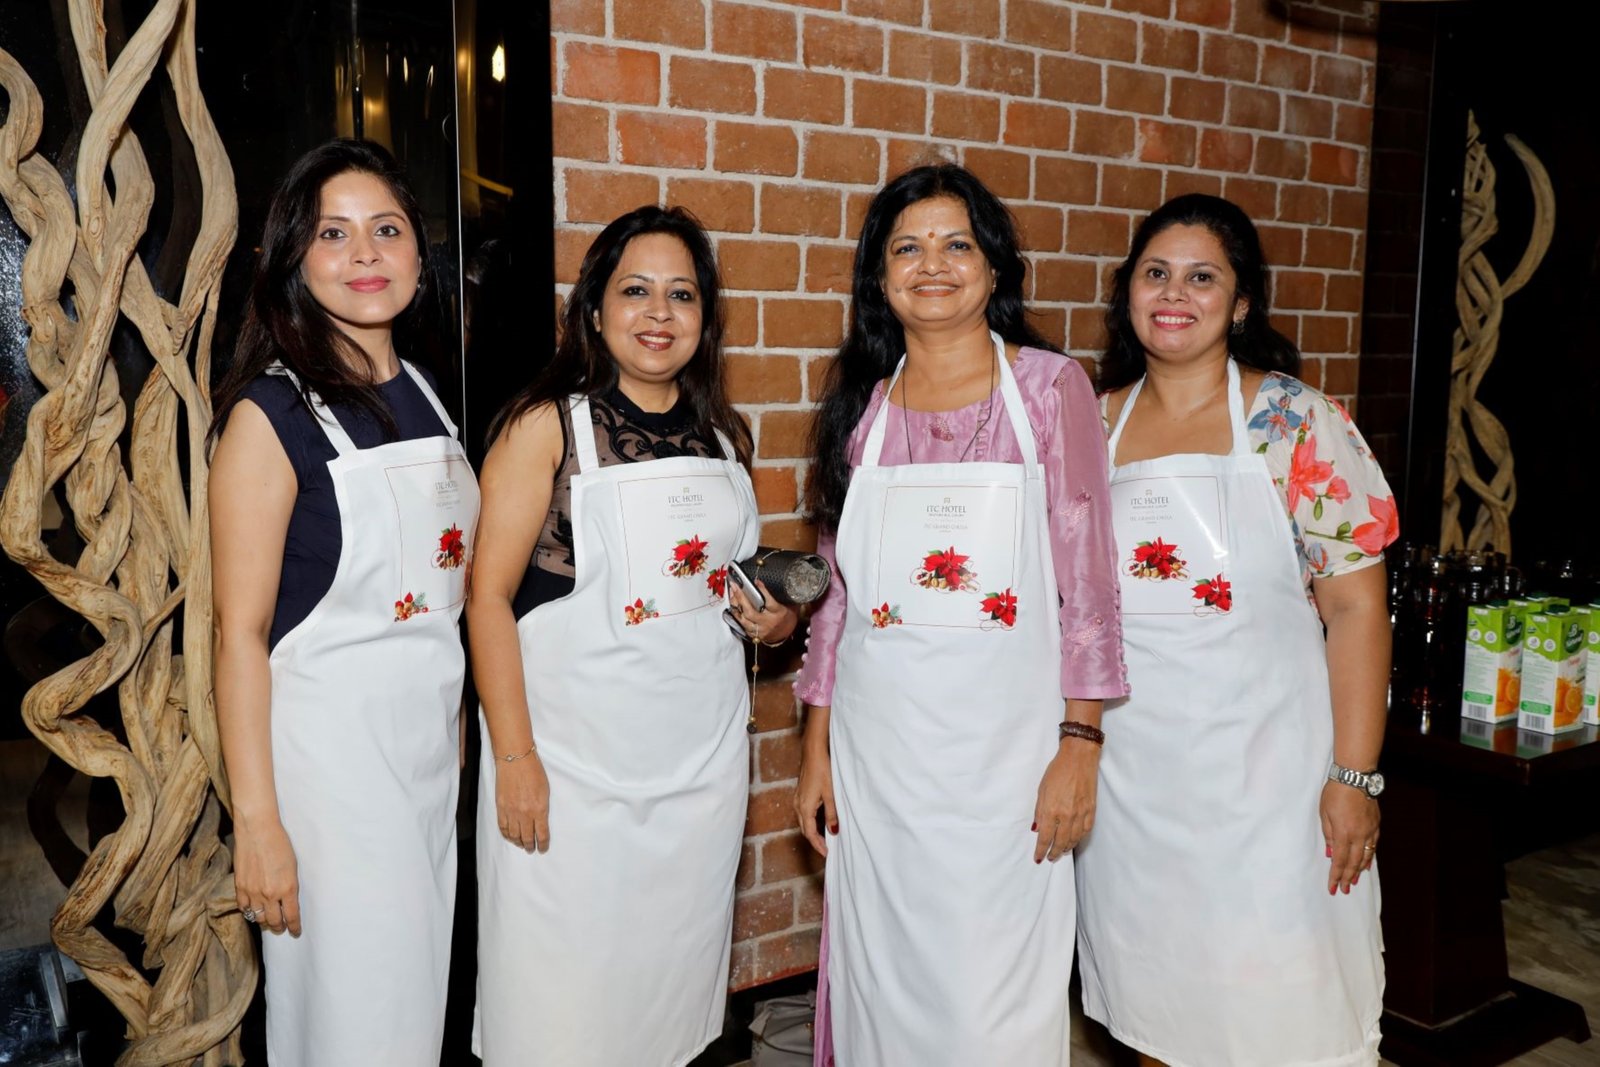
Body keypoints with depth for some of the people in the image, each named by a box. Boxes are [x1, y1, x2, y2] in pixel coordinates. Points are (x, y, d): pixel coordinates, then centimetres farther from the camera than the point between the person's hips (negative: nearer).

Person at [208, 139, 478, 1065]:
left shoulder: (425, 398, 9)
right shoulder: (271, 414, -12)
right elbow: (242, 632, -14)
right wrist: (257, 820, -16)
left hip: (432, 737, 6)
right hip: (325, 742, -6)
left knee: (423, 984, 16)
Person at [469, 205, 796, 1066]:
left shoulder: (721, 436, 9)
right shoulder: (546, 425, -7)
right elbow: (489, 598, -10)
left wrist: (773, 620, 2)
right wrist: (514, 759, -15)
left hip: (704, 752, 5)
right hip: (574, 758, -4)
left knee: (675, 973, 16)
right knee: (562, 990, 5)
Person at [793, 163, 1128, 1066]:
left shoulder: (1051, 385, -1)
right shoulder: (862, 405, 8)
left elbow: (1088, 576, -3)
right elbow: (840, 589, 10)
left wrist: (1080, 741, -8)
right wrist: (817, 744, 8)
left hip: (1006, 744, -3)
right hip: (876, 745, 3)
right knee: (882, 986, 13)